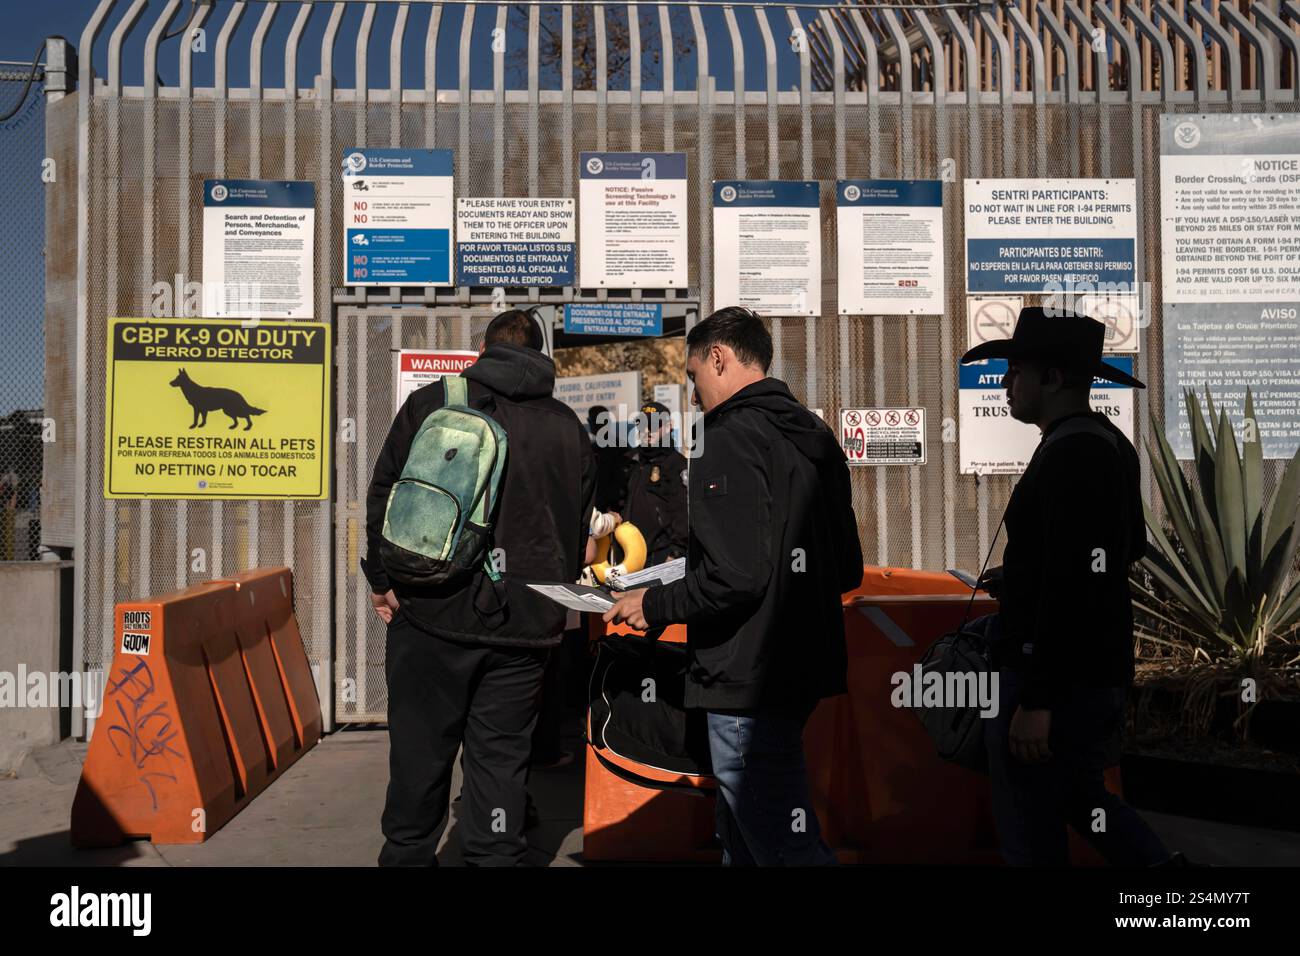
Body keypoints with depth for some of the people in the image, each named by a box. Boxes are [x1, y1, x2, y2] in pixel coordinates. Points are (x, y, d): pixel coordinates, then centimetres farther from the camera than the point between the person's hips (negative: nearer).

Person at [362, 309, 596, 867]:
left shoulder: (431, 402, 1)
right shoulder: (569, 428, 8)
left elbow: (385, 493, 0)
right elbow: (579, 529, 15)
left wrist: (383, 580, 9)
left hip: (434, 612, -2)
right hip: (525, 626, 2)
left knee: (420, 755, 11)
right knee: (501, 758, 11)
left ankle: (408, 856, 24)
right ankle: (493, 856, 18)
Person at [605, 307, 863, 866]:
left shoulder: (730, 438, -15)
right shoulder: (816, 436, 11)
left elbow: (736, 576, -24)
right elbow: (848, 571, 15)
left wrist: (655, 605, -10)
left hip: (748, 681, -10)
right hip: (805, 667, 10)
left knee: (783, 846, -1)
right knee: (740, 838, 23)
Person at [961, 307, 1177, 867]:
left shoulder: (1070, 454, -20)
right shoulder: (1108, 442, 11)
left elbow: (1072, 586, -25)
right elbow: (1128, 546, 24)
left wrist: (1036, 701, -23)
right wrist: (1021, 577, 20)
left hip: (1060, 678, -10)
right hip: (1100, 668, 10)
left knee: (1031, 838, 2)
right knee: (1076, 794, 27)